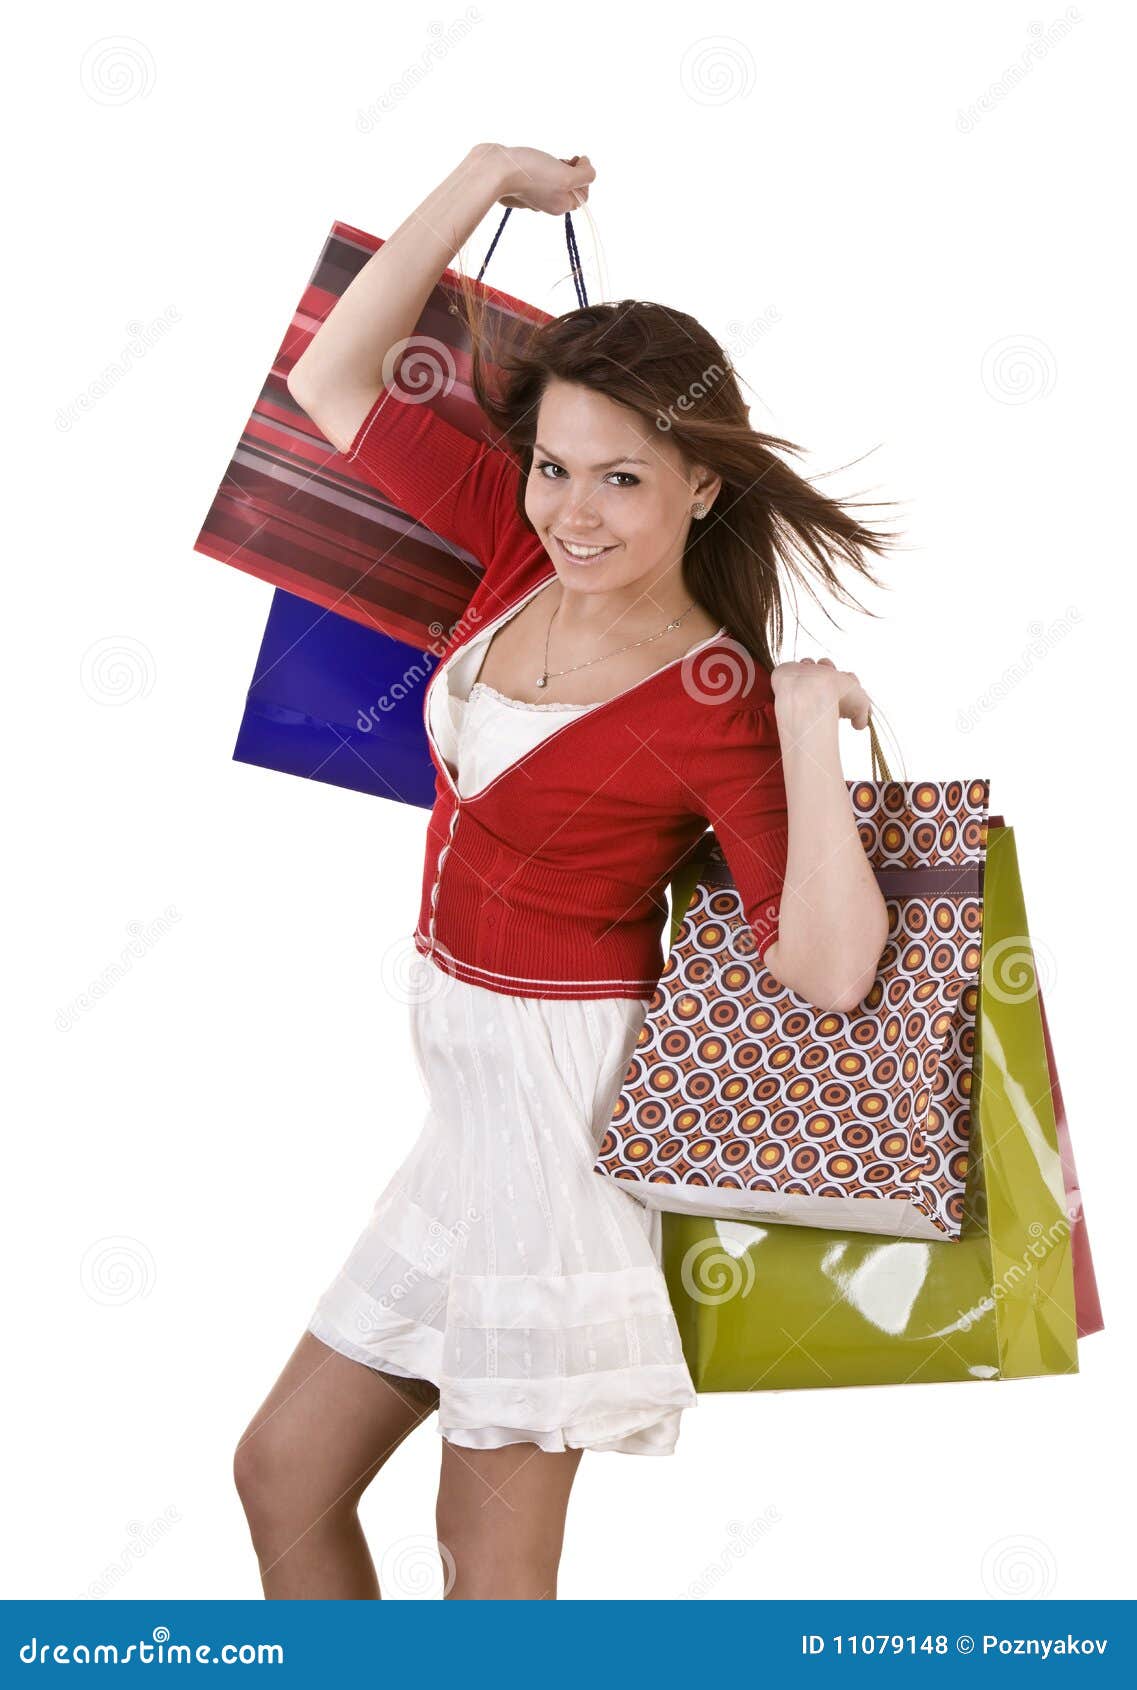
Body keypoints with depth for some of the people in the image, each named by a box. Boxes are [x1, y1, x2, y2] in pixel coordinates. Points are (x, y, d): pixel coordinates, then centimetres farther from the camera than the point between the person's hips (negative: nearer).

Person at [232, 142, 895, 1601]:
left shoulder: (718, 706, -18)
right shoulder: (524, 547, 0)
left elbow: (831, 971, -28)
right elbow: (333, 382, 6)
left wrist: (813, 728, -31)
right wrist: (487, 181, 2)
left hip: (564, 1092, -7)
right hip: (472, 1082, 7)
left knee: (492, 1561, 6)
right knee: (282, 1474, 16)